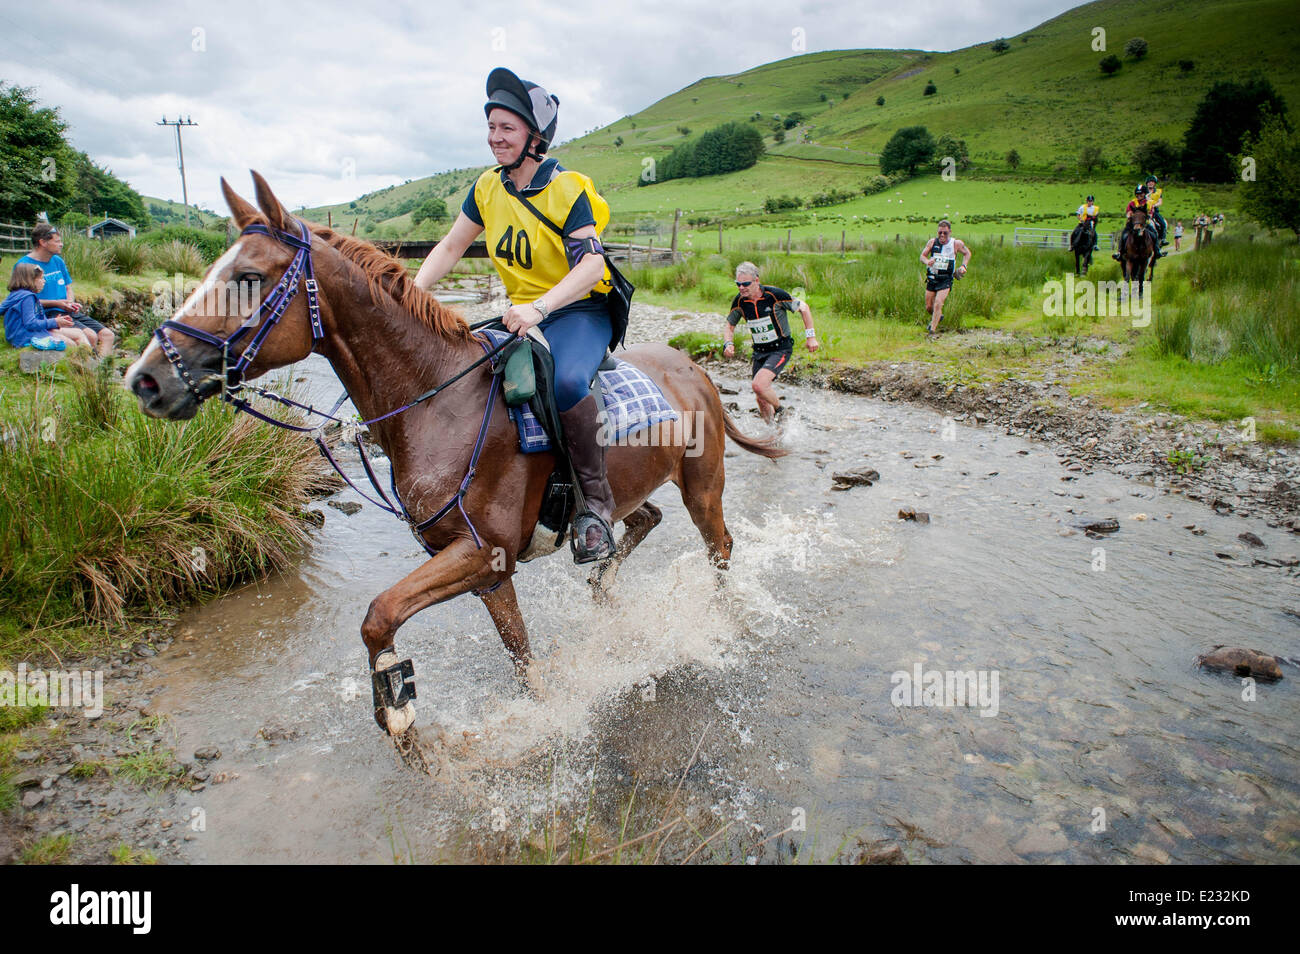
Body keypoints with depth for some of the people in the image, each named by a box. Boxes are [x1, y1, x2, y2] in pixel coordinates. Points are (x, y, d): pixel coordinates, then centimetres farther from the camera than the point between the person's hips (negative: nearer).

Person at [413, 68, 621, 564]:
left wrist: (538, 307, -37)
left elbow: (592, 264, -22)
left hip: (582, 311, -7)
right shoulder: (487, 188, 5)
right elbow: (450, 247, 11)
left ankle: (597, 501, -22)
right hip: (523, 315, 7)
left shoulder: (567, 190, -12)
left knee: (567, 380, -38)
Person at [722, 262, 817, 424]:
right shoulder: (739, 301, -5)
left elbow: (803, 308, -5)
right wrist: (729, 343, -9)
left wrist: (810, 336, -7)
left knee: (758, 385, -26)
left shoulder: (775, 294, -18)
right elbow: (730, 326, 11)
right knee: (761, 400, 8)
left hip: (780, 349, -5)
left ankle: (780, 411, 1)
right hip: (759, 352, 5)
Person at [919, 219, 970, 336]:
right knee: (928, 307, 8)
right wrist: (927, 261, -20)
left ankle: (933, 330, -9)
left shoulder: (956, 244, -5)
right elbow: (922, 256, 3)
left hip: (945, 279, -3)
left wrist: (964, 266, -4)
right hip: (932, 278, 3)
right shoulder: (932, 242, -2)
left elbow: (967, 253, 12)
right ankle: (937, 317, 42)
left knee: (938, 304, -19)